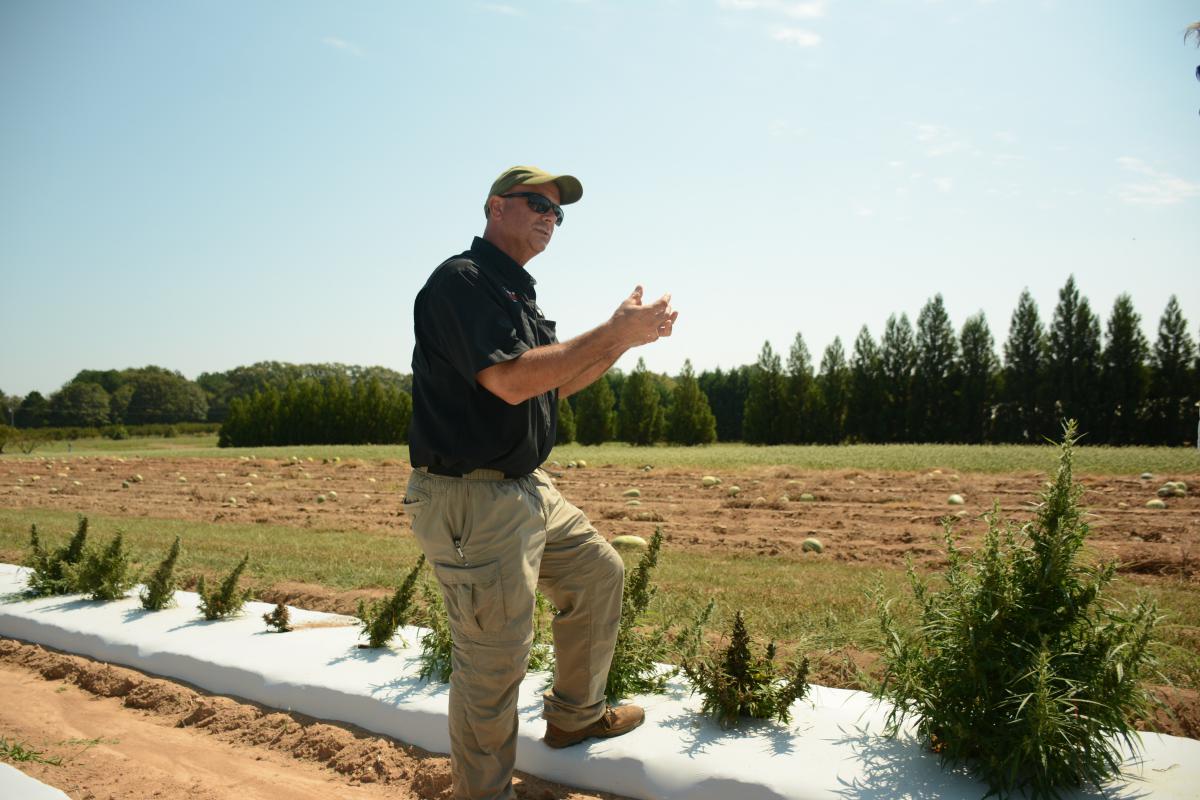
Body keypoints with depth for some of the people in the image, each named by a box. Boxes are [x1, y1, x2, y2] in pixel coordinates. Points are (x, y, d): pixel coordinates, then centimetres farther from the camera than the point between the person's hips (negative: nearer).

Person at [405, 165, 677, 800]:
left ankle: (575, 713, 38)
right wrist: (614, 331, -20)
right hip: (471, 501, -10)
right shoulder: (462, 280, -14)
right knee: (494, 660, -2)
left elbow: (555, 384, 21)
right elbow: (511, 380, -26)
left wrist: (628, 335, 9)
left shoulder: (516, 293, 17)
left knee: (599, 573, 21)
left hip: (527, 488, 10)